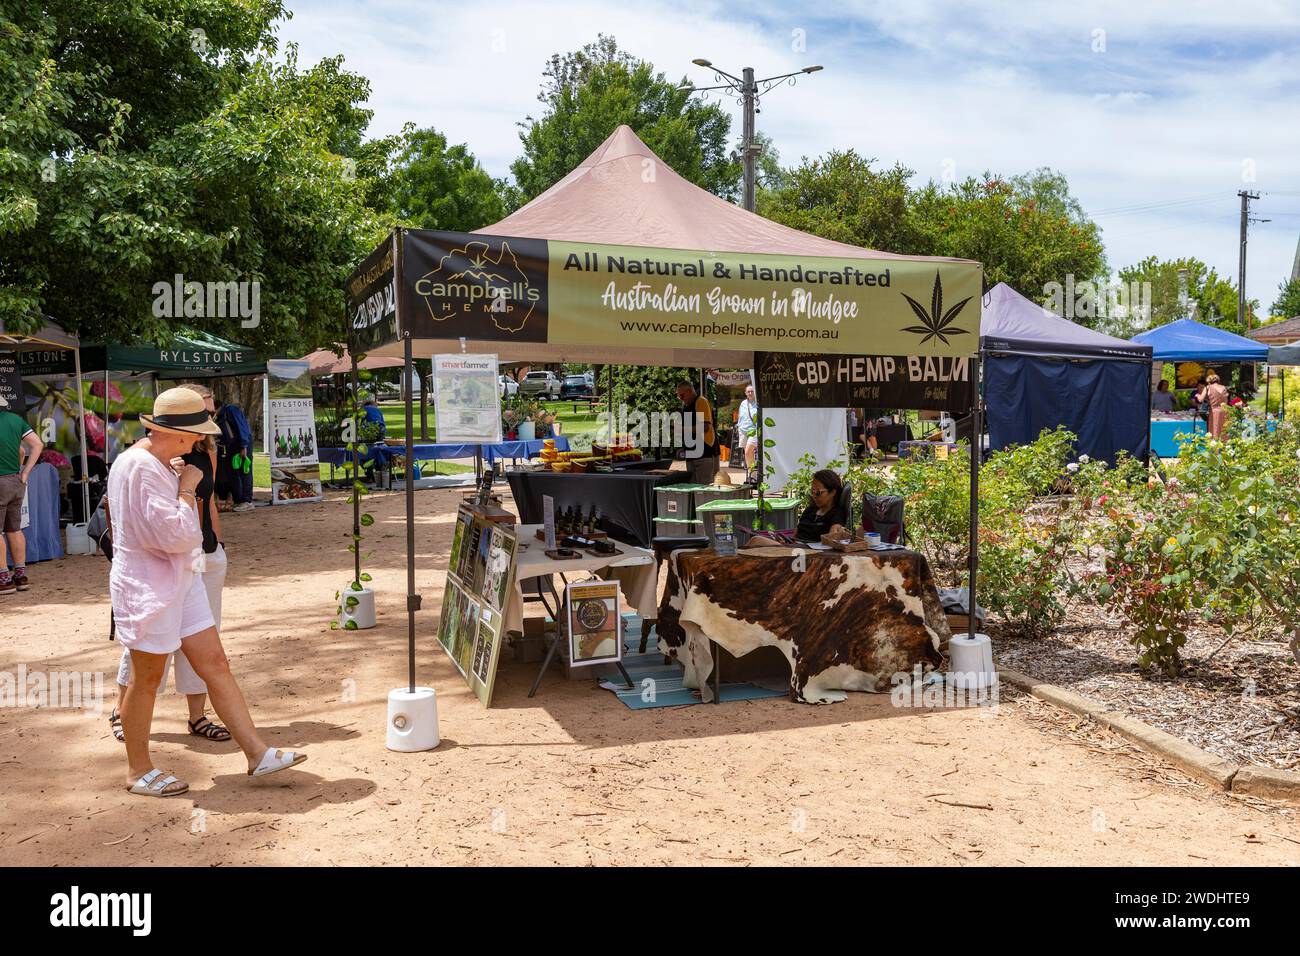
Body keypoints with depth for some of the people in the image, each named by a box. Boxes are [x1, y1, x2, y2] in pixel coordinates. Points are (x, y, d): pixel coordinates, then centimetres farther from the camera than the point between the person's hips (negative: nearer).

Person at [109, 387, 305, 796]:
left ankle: (257, 752, 10)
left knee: (215, 663, 7)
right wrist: (186, 487, -16)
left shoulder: (158, 462, 9)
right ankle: (138, 771, 24)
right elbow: (178, 536, -25)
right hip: (148, 585, -9)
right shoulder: (142, 468, -23)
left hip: (180, 580, 9)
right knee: (147, 679, 6)